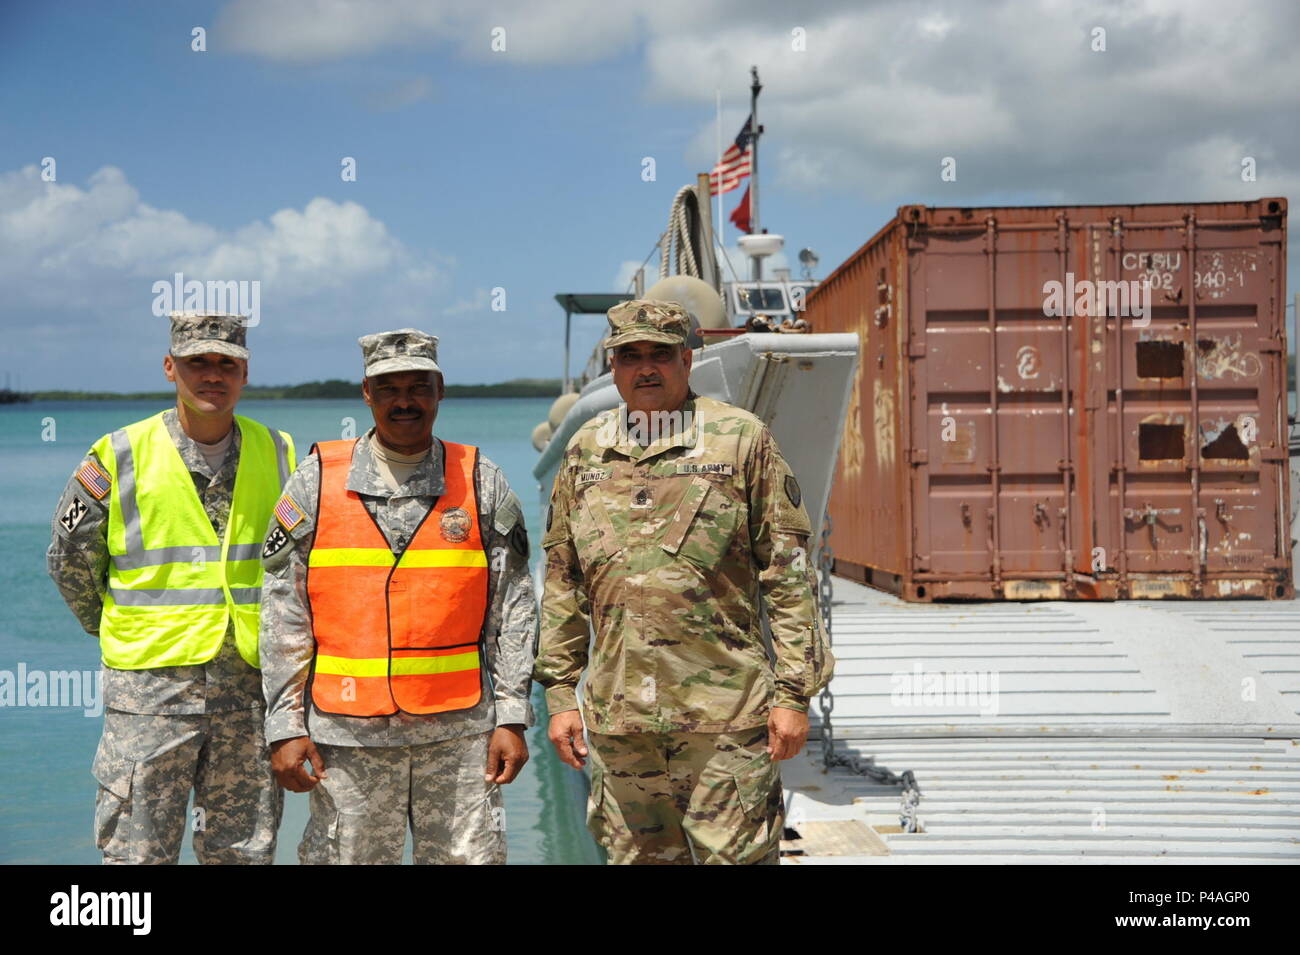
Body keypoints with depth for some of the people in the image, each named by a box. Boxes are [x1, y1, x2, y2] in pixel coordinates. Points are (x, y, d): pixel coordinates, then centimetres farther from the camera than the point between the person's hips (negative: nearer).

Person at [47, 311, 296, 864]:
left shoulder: (280, 455, 6)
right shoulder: (119, 456, -2)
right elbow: (69, 560, 9)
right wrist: (118, 633, 13)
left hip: (251, 682, 3)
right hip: (151, 682, -2)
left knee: (247, 851, 11)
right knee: (137, 851, -1)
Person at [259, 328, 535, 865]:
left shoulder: (481, 483, 6)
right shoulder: (316, 481, 4)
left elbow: (513, 609, 6)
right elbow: (283, 614, 3)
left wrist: (512, 717, 0)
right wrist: (285, 726, -2)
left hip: (460, 732, 0)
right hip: (346, 735, 0)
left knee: (470, 856, 1)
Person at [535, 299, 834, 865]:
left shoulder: (741, 439, 1)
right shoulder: (585, 452, 11)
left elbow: (788, 575, -1)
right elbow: (562, 581, 15)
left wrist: (794, 692, -5)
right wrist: (560, 695, 10)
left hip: (725, 712, -3)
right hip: (619, 714, 4)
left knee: (738, 855, 0)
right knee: (638, 855, 12)